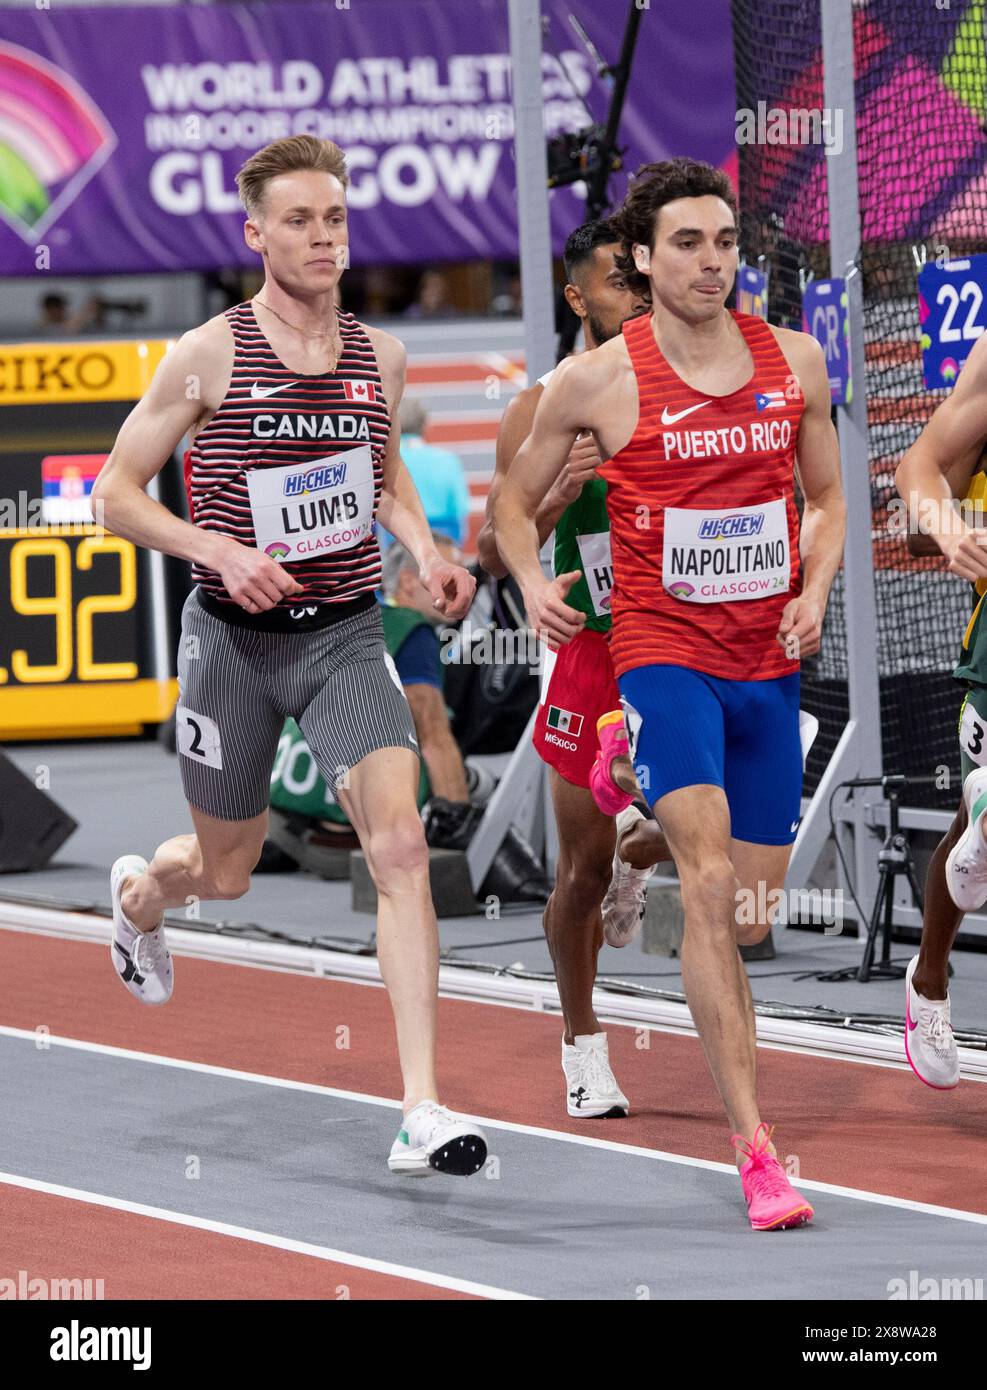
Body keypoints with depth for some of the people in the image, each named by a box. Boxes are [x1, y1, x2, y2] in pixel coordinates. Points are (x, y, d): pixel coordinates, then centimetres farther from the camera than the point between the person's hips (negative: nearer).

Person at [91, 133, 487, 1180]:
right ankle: (137, 891, 55)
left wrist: (425, 550, 2)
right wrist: (219, 550, -20)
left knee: (400, 844, -18)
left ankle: (422, 1113, -20)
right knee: (225, 871, 14)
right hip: (233, 641, -2)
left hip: (346, 635, 2)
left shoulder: (378, 357, 3)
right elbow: (115, 495, -4)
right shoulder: (208, 357, -9)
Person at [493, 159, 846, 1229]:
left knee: (751, 917, 9)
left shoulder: (794, 359, 4)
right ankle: (754, 1151, -23)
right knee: (710, 885, -21)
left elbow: (827, 498, 17)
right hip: (663, 649, -4)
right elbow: (515, 500, 8)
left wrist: (813, 596, -1)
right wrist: (533, 585, -12)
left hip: (768, 661, 4)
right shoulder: (598, 380, -5)